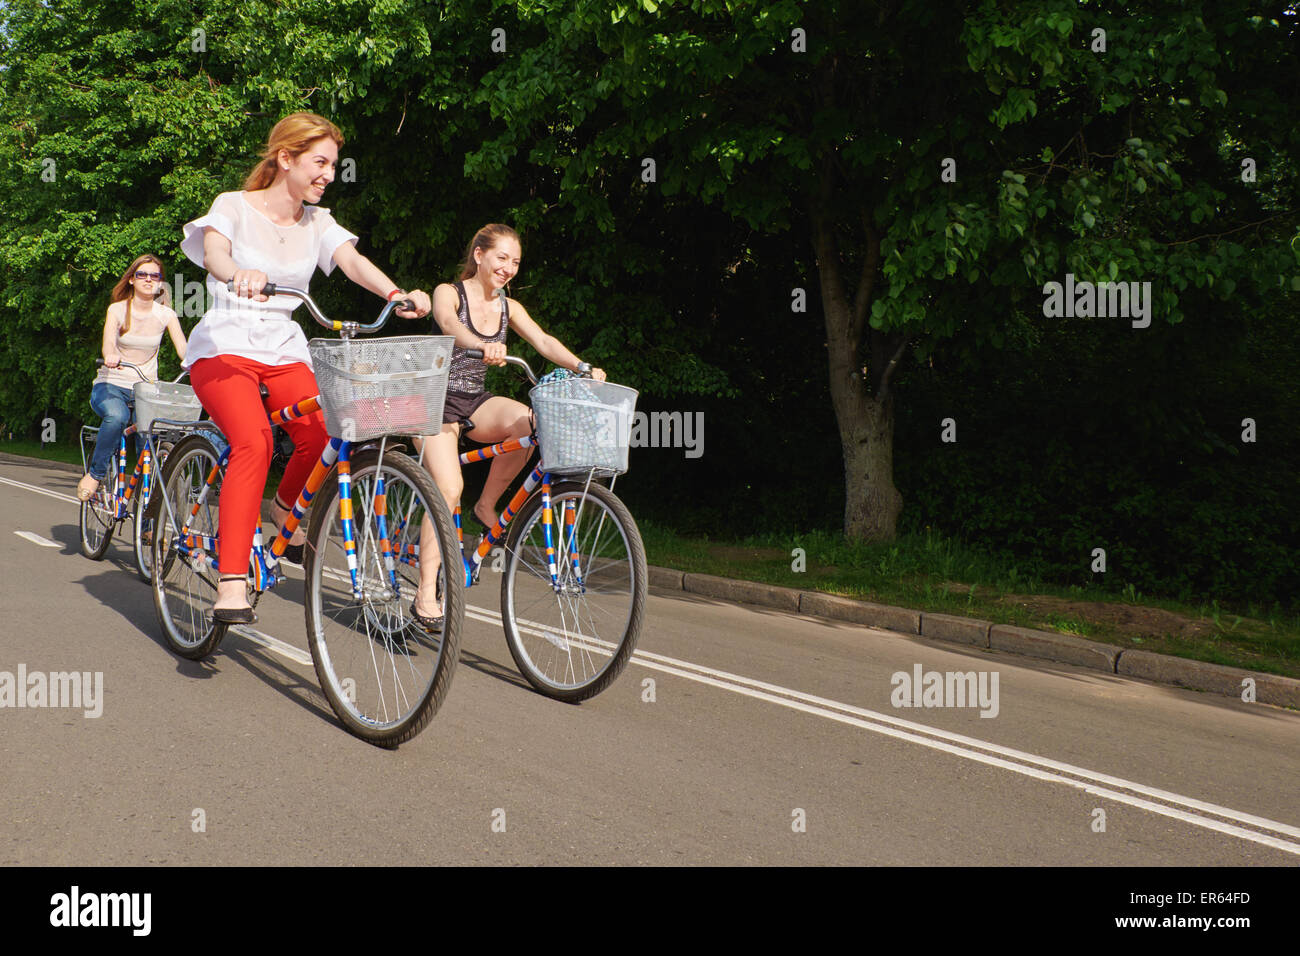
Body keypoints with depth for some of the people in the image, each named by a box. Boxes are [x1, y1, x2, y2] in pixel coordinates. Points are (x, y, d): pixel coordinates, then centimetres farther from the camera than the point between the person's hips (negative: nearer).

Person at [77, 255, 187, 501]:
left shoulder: (166, 314, 3)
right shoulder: (117, 309, -1)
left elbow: (184, 350, -10)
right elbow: (108, 342, -20)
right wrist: (111, 355, -45)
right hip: (111, 385, -2)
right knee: (117, 416, -37)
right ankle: (94, 474, -16)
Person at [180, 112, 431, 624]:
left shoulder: (318, 223, 10)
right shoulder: (235, 205, -2)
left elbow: (352, 260, -9)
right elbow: (214, 249, -23)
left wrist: (395, 294, -31)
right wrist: (239, 274, -48)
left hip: (283, 349, 4)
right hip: (225, 345, -4)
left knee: (322, 434, -25)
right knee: (253, 441, -32)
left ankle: (286, 510, 9)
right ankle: (231, 588, -31)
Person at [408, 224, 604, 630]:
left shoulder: (508, 307, 9)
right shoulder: (448, 292, -7)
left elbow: (543, 341, -5)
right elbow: (448, 324, -29)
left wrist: (582, 367, -24)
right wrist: (484, 346, -51)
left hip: (477, 402, 5)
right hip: (438, 399, -4)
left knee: (527, 422, -29)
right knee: (449, 487, -24)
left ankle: (487, 506, -8)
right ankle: (426, 596, -18)